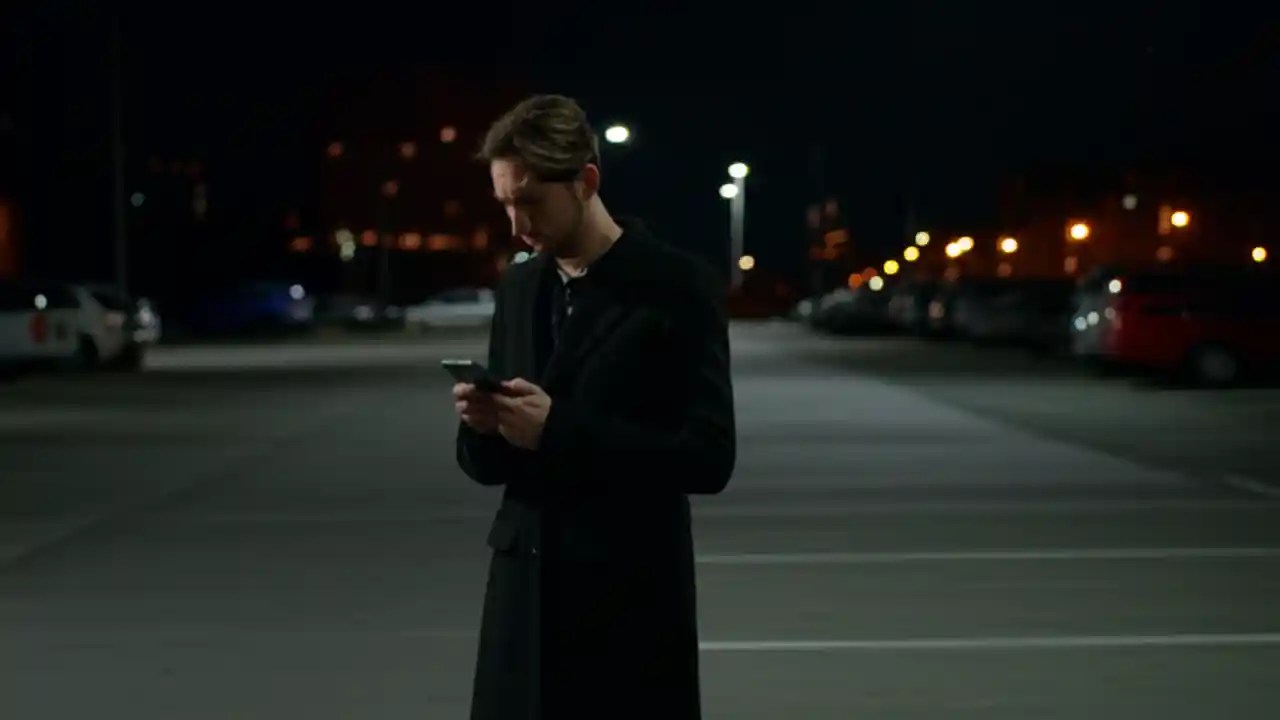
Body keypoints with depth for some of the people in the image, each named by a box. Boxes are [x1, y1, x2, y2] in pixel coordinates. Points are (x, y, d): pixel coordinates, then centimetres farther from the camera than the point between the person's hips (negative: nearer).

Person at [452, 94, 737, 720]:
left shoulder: (679, 287, -8)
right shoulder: (517, 288, 11)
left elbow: (708, 456, -14)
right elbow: (489, 464, 14)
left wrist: (559, 429, -19)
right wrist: (482, 426, -9)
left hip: (631, 604, -5)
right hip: (525, 598, 5)